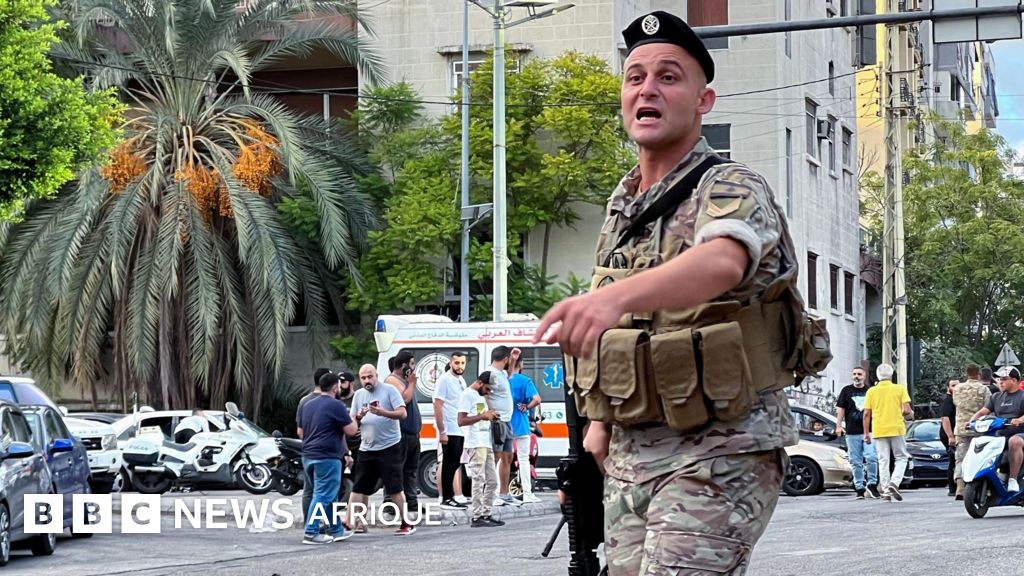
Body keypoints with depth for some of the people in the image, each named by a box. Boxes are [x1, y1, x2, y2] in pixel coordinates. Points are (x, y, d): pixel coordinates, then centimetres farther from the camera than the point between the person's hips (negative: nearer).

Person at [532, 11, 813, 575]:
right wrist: (600, 418, 16)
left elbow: (722, 261, -36)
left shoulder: (732, 189, -12)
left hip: (716, 456, -8)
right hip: (628, 456, 8)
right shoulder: (621, 205, 13)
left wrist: (616, 295, -53)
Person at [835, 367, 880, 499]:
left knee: (871, 457, -14)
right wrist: (839, 425, -4)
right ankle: (859, 488, 7)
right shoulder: (846, 390, 9)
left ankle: (872, 484, 0)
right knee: (856, 462, 2)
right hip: (852, 432, 0)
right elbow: (840, 409, 7)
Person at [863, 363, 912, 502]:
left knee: (883, 461, 7)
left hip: (878, 431, 2)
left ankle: (886, 491, 3)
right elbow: (907, 411, -8)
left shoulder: (872, 391, 3)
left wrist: (866, 433, 7)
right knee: (901, 458, 10)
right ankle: (894, 482, -11)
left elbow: (866, 414, 1)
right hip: (896, 428, -2)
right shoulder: (900, 389, -1)